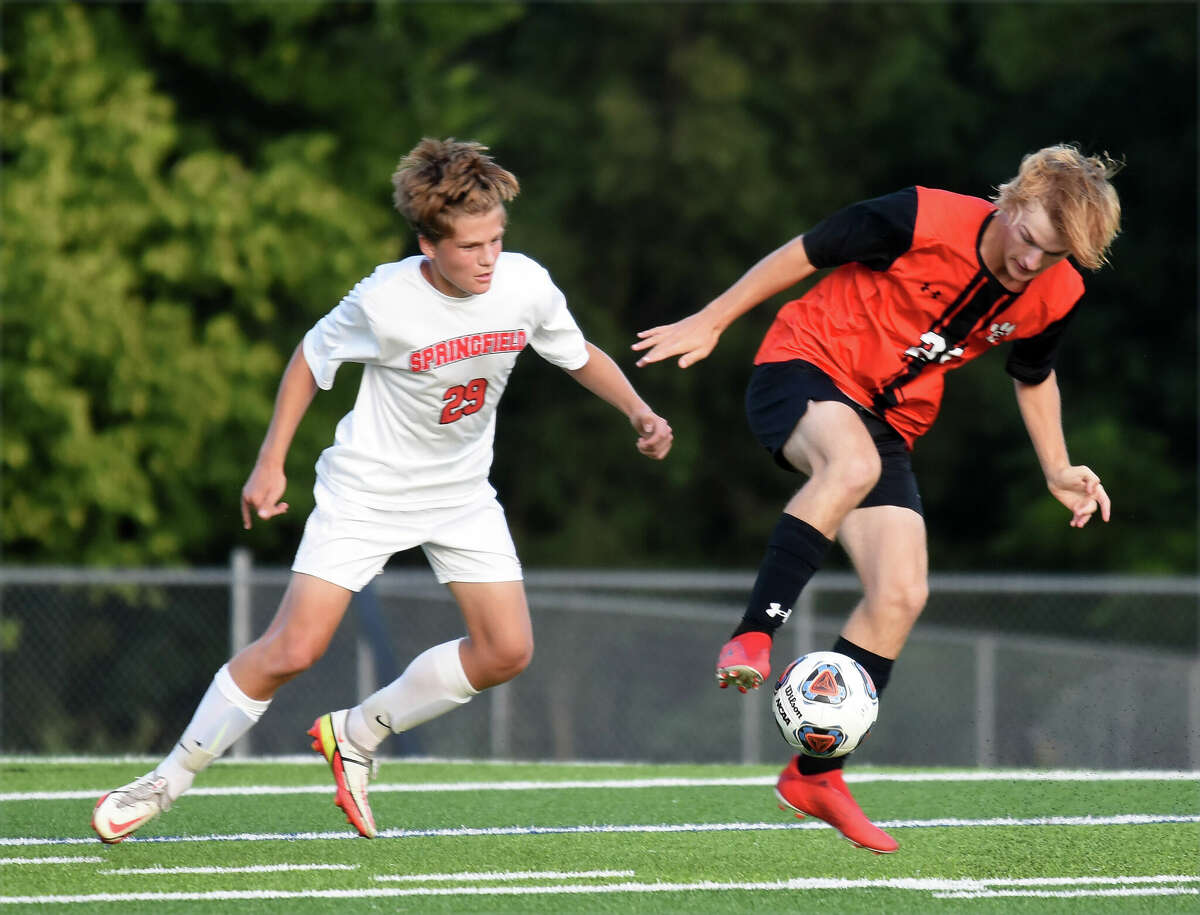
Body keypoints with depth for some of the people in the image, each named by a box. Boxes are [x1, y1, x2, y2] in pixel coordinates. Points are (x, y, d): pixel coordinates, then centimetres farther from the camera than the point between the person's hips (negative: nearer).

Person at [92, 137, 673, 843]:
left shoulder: (526, 286, -14)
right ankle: (167, 781, 2)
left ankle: (357, 735, 13)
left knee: (507, 652, -6)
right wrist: (270, 464, -6)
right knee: (293, 649, -13)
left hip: (461, 492, 5)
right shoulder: (384, 301, -24)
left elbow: (579, 355, 6)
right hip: (367, 487, -4)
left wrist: (638, 410, -9)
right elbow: (312, 359, -5)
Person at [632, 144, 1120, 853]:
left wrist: (1058, 469, 12)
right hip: (803, 367, -6)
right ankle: (753, 638, -39)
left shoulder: (1056, 296, -5)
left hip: (890, 420, 6)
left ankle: (815, 775, 5)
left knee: (902, 594, -7)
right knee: (853, 462, -41)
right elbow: (805, 253, -9)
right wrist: (711, 322, -4)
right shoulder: (927, 220, -22)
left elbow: (1033, 374, 18)